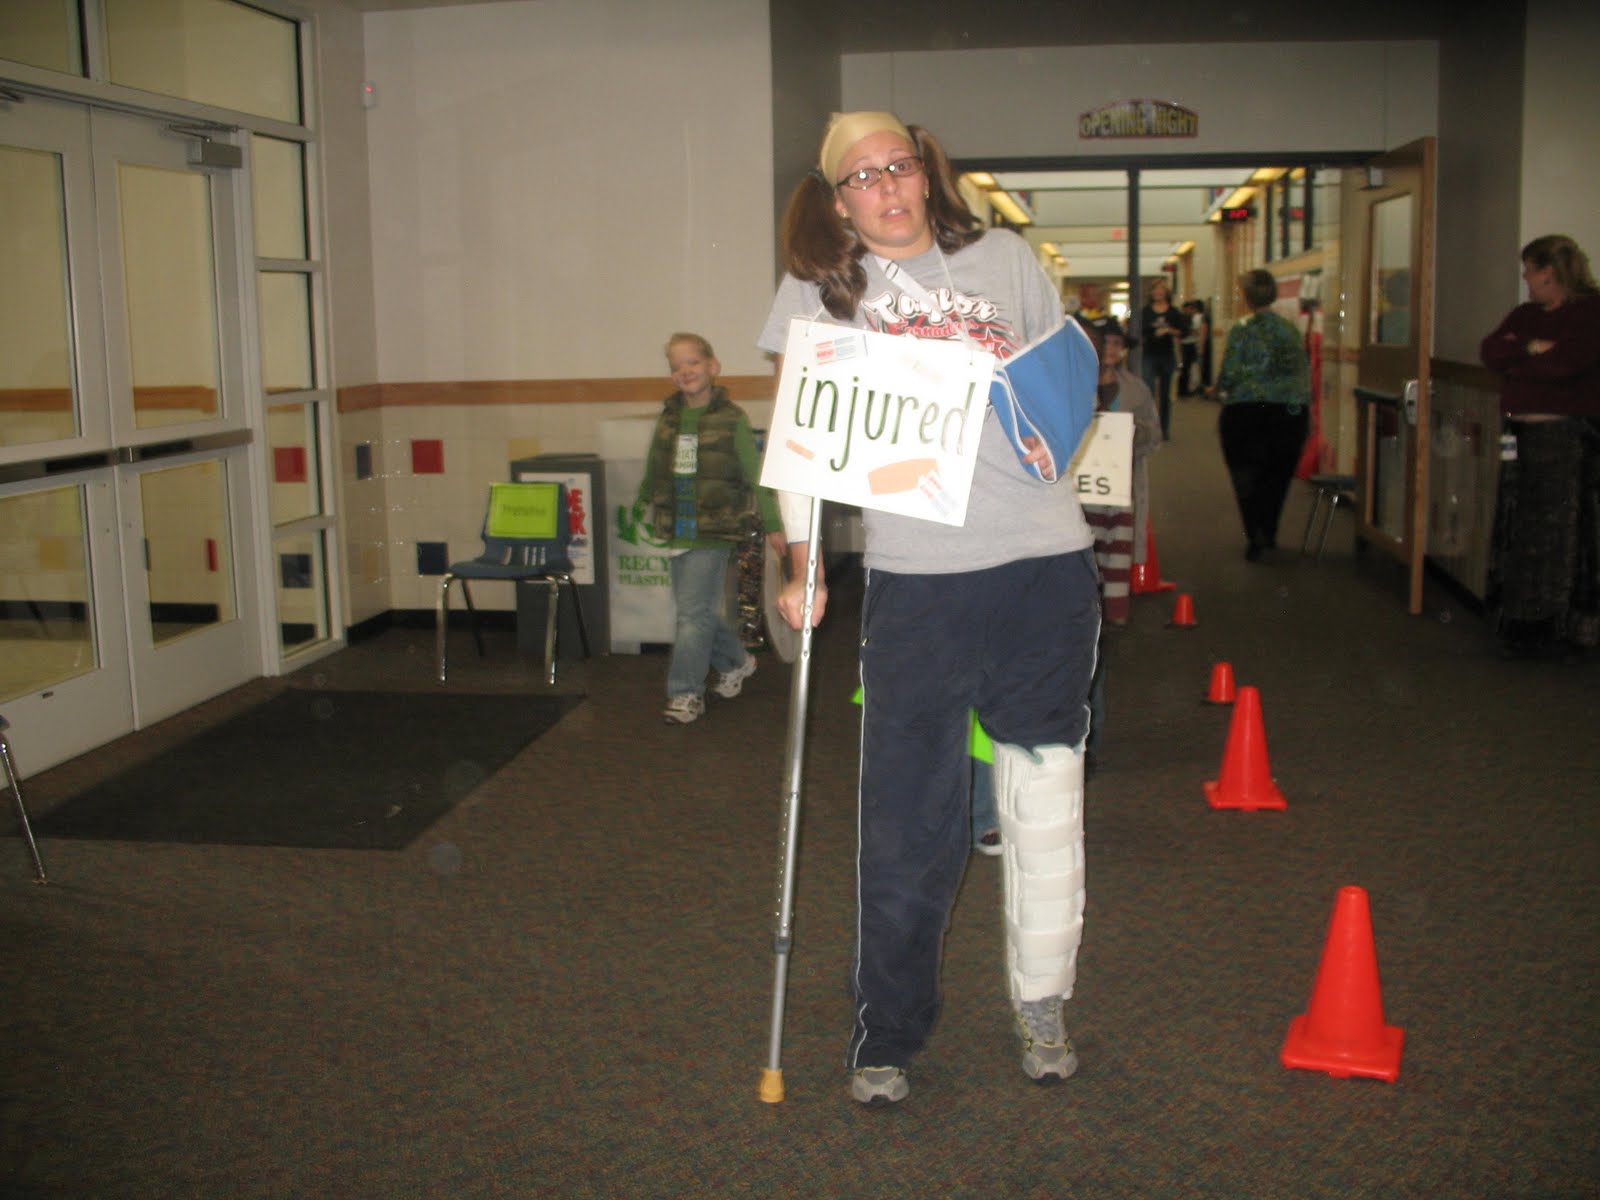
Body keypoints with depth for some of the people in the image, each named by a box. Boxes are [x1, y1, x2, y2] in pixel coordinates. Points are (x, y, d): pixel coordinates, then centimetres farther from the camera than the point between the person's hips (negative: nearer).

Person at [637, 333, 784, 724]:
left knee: (693, 612, -8)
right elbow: (653, 470, 21)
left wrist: (772, 525, -4)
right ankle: (737, 662, 36)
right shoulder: (668, 418, 8)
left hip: (713, 533, -5)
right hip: (677, 531, 6)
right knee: (701, 610, 13)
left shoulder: (731, 420, -6)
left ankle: (686, 694, 1)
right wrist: (643, 504, 29)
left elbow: (756, 476, -4)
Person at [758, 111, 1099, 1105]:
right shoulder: (818, 287, 6)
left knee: (1046, 788, 9)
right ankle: (888, 1033, 16)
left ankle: (1043, 1005, 27)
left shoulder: (1004, 257, 11)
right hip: (916, 575, -2)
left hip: (1046, 559, 2)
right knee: (909, 814, -1)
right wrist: (803, 563, -4)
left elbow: (1071, 379, 21)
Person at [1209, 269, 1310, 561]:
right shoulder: (1290, 329, 4)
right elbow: (1304, 370, 6)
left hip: (1247, 411, -4)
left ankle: (1256, 538, -4)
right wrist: (1301, 400, 16)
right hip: (1292, 412, 4)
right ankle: (1268, 534, 27)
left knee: (1246, 476, 6)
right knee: (1277, 476, 17)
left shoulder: (1242, 329, -9)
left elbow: (1229, 373, -12)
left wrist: (1222, 390, 8)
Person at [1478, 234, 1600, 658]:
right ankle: (1522, 621, 13)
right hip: (1521, 433, 7)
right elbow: (1489, 351, 4)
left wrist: (1514, 361, -4)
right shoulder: (1525, 314, 17)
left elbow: (1565, 363, -20)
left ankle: (1562, 629, 3)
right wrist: (1529, 349, -13)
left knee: (1560, 534, -4)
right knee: (1519, 529, 7)